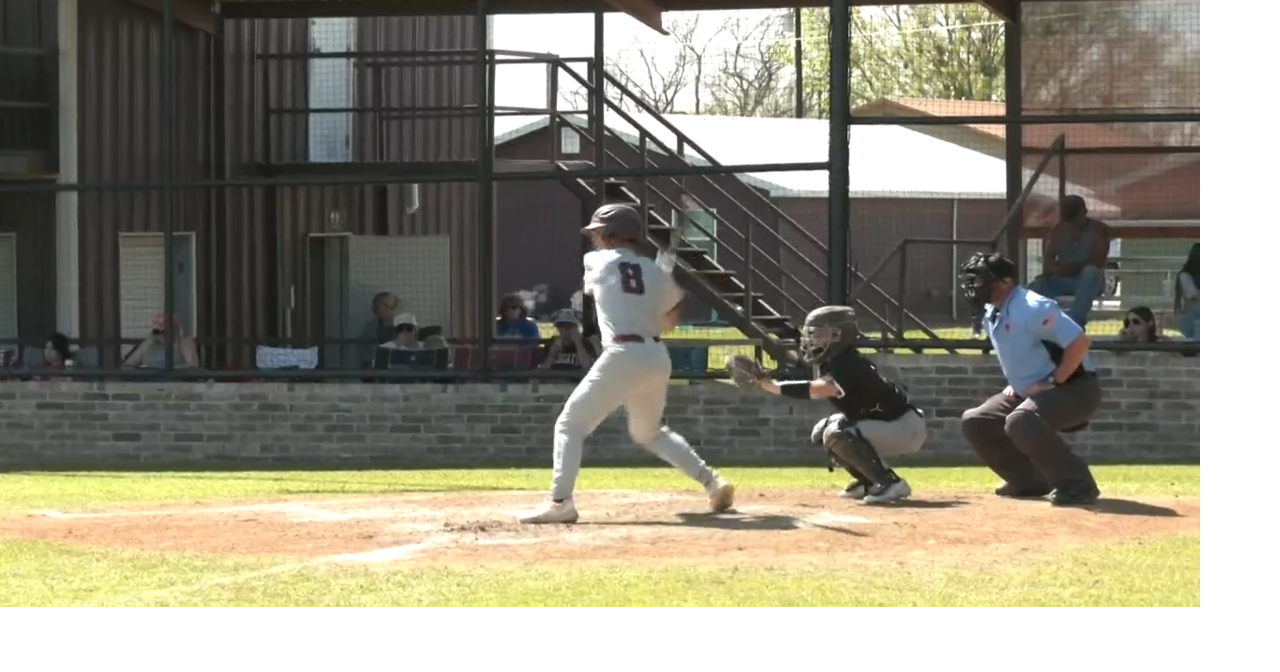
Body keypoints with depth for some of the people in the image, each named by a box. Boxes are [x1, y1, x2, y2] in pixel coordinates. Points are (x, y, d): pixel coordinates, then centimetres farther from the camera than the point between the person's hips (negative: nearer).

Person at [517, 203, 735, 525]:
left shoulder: (597, 262, 4)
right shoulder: (656, 272, 15)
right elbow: (670, 321, 18)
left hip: (624, 356, -6)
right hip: (658, 357, 6)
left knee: (570, 424, -1)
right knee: (650, 432, 27)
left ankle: (560, 501, -16)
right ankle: (712, 483, 20)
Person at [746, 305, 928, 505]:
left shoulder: (848, 366, -27)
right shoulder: (832, 363, 7)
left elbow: (819, 390, -43)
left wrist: (770, 385, -46)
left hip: (906, 428, -10)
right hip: (885, 423, 10)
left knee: (837, 434, -26)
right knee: (822, 433, 9)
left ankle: (891, 483, -20)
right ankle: (869, 481, 13)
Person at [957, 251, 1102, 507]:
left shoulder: (1031, 308, -23)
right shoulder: (991, 314, 6)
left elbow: (1080, 343, -27)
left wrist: (1053, 382, -24)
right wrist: (1016, 383, 10)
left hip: (1074, 389, -10)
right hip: (1030, 393, 10)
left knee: (1021, 421, -36)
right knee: (974, 422, 7)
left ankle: (1077, 485, -25)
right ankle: (1030, 480, 16)